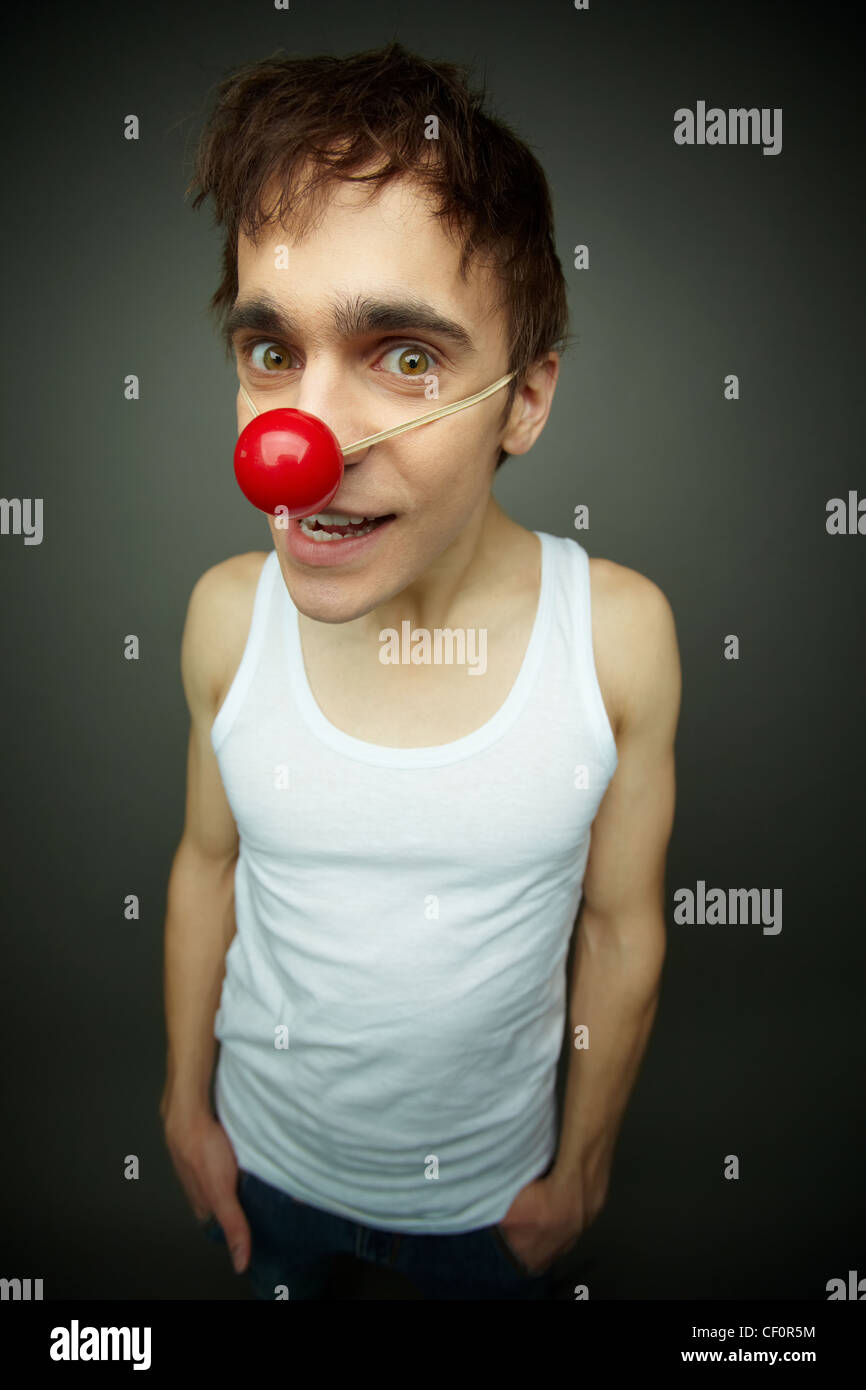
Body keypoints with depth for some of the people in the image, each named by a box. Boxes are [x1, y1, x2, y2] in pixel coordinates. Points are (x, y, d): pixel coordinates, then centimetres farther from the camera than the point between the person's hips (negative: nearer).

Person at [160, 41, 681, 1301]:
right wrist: (186, 1102, 5)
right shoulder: (227, 617, -20)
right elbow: (208, 864, -6)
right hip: (264, 1157, 2)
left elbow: (621, 929, -13)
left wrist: (581, 1169, -1)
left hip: (487, 1185, -1)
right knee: (276, 1290, 30)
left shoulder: (620, 632, -25)